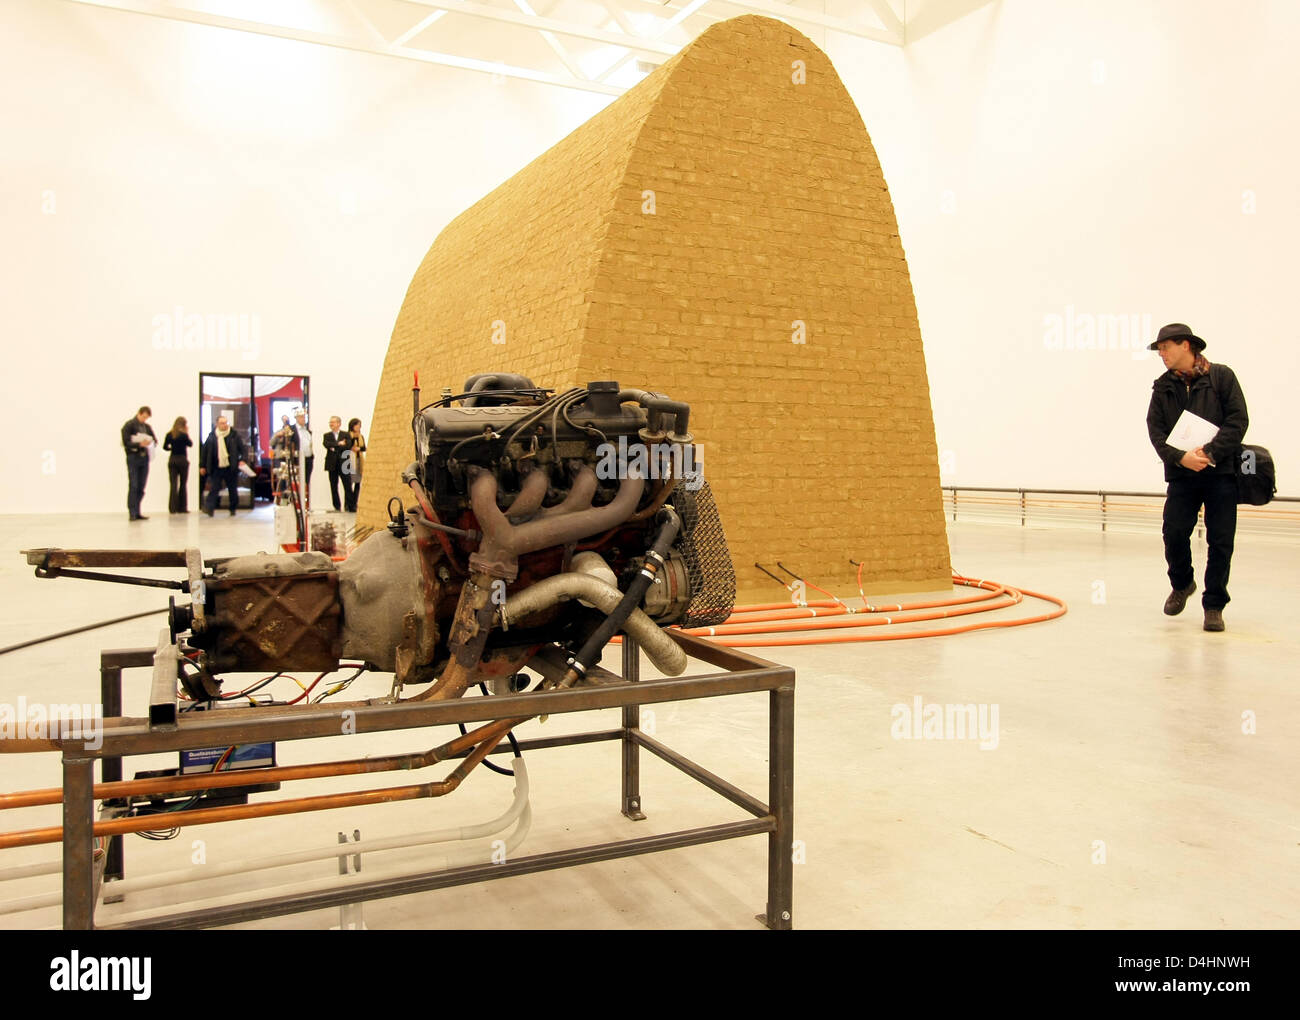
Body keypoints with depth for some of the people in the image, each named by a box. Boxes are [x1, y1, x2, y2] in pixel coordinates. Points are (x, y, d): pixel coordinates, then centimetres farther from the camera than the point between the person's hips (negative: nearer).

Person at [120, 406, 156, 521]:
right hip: (133, 457, -5)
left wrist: (151, 443, -9)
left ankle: (137, 512, 10)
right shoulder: (129, 425, -3)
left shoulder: (147, 427, 14)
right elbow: (126, 443, -10)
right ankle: (132, 513, -7)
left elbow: (155, 440, 13)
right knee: (133, 486, -8)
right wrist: (140, 444, -21)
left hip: (144, 458, 5)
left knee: (141, 487, 5)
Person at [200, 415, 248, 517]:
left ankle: (233, 509, 22)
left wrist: (242, 459, -15)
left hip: (231, 468, 0)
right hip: (216, 468, 0)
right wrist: (202, 466, 8)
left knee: (233, 489, 9)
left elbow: (243, 449, 2)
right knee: (214, 488, -7)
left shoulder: (234, 434, 0)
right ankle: (209, 508, -12)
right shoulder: (212, 436, 3)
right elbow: (205, 451, 9)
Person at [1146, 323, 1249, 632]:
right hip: (1182, 474, 2)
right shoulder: (1162, 388, 9)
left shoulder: (1221, 376, 1)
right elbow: (1156, 430, 1)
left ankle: (1214, 606, 10)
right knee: (1173, 531, -6)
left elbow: (1237, 420, -6)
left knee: (1220, 540, -1)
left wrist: (1210, 452, -17)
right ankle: (1182, 584, 22)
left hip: (1221, 472, -2)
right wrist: (1180, 457, -15)